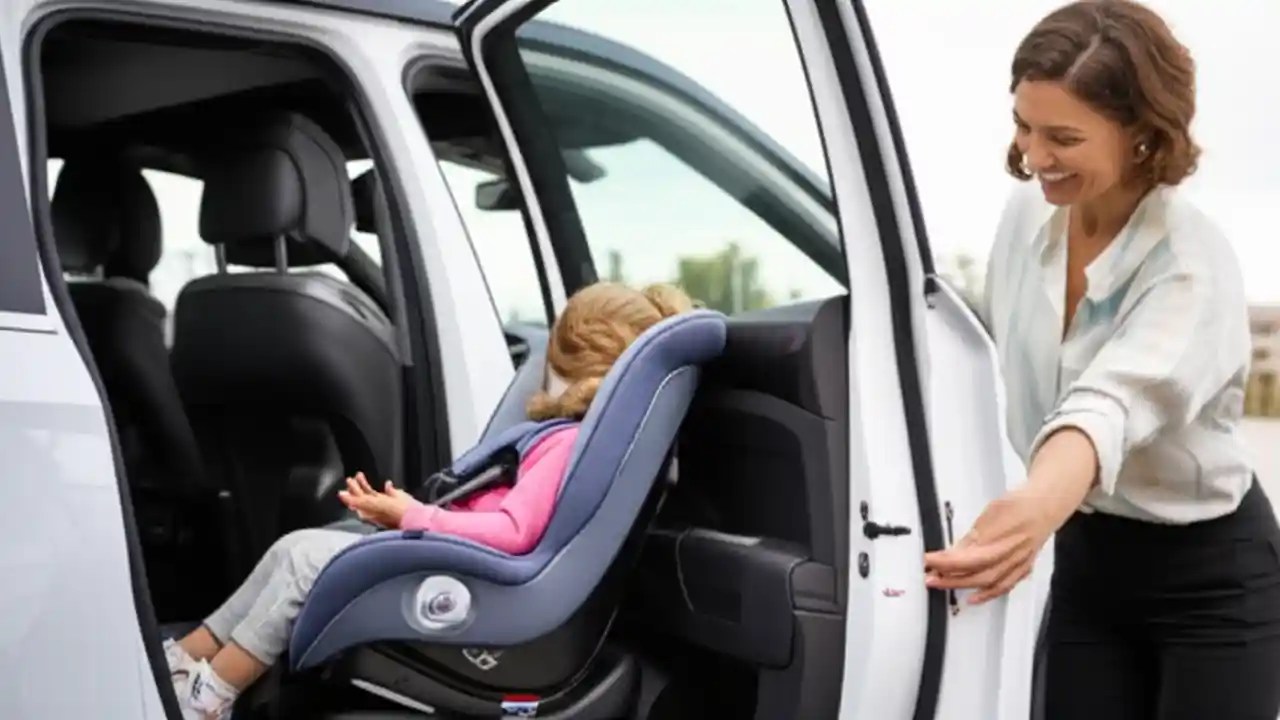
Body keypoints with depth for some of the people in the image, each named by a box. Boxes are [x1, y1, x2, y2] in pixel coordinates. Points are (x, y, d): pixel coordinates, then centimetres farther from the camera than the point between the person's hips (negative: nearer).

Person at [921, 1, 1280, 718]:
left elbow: (1116, 398, -44)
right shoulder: (1029, 211, -7)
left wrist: (1039, 506, -64)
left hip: (1210, 577, -5)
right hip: (1087, 557, 5)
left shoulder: (1193, 264, -25)